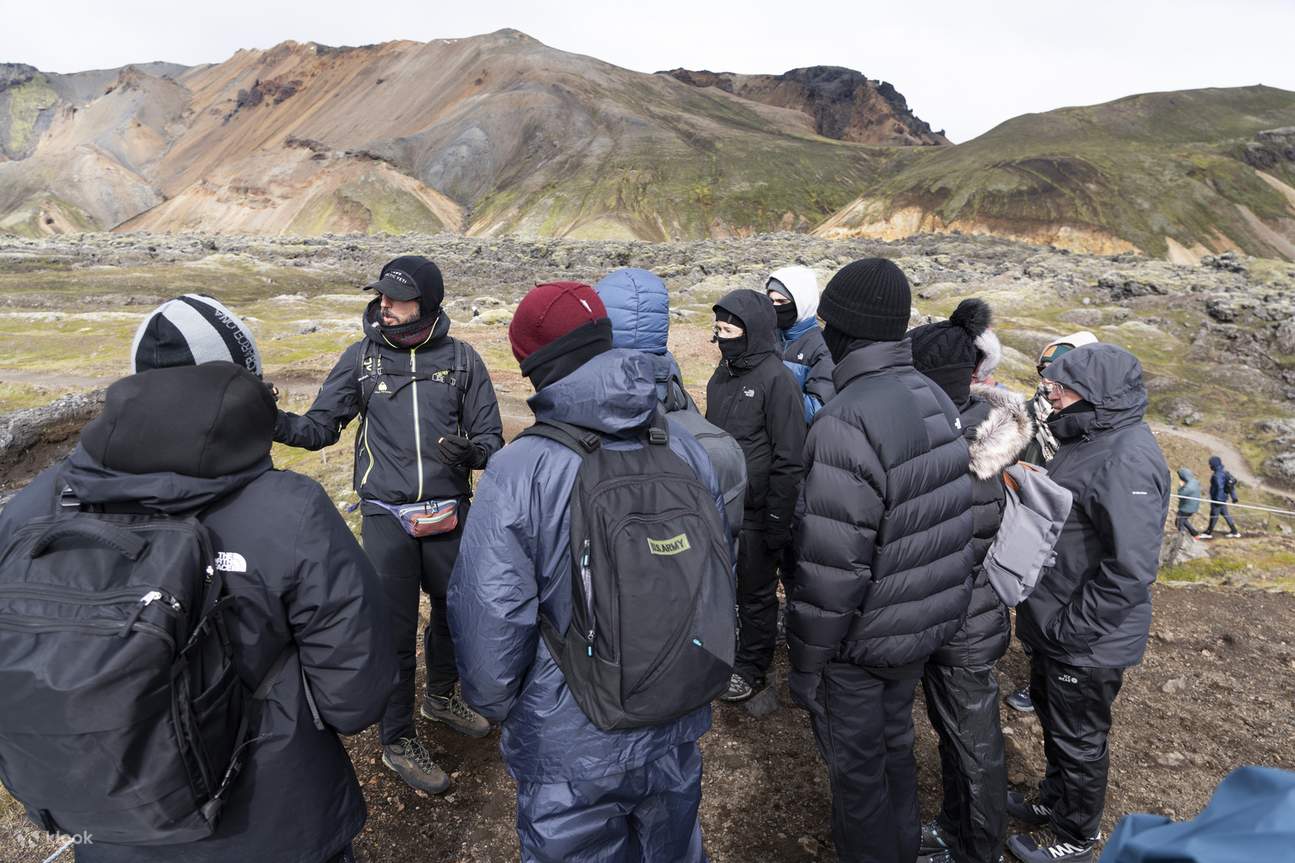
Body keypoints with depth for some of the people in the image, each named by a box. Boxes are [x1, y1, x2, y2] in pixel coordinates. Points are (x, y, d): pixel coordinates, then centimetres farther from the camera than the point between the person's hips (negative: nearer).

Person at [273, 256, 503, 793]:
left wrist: (470, 451, -23)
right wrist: (275, 422, -20)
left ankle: (441, 696, 47)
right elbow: (320, 427, -1)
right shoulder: (362, 357, -2)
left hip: (448, 514, 2)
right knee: (394, 629, 4)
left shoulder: (461, 360, -2)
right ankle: (397, 741, 24)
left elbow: (491, 440, -1)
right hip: (386, 515, -2)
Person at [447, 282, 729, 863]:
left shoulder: (519, 471, -23)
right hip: (676, 736, 4)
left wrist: (496, 704, 3)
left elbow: (489, 623, -19)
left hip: (569, 751, -3)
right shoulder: (684, 449, -9)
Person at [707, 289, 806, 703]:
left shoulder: (776, 379, -16)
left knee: (755, 593, 10)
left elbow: (789, 459, -17)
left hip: (755, 514, -7)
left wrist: (777, 522, -16)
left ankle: (752, 668, 29)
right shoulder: (723, 374, 7)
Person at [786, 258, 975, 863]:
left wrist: (805, 663, -15)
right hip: (928, 624, 8)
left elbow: (831, 564, -27)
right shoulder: (936, 398, 0)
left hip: (862, 637, -8)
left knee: (856, 766, 14)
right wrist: (926, 603, 20)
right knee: (895, 743, 28)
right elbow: (941, 514, 9)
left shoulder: (847, 421, -28)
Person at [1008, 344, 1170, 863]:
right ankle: (1054, 802, 48)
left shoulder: (1126, 461, -28)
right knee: (1051, 713, 26)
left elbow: (1131, 569, -30)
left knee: (1078, 739, 12)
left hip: (1087, 642, -9)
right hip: (1056, 628, 9)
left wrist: (1070, 628, -23)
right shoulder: (1088, 439, 5)